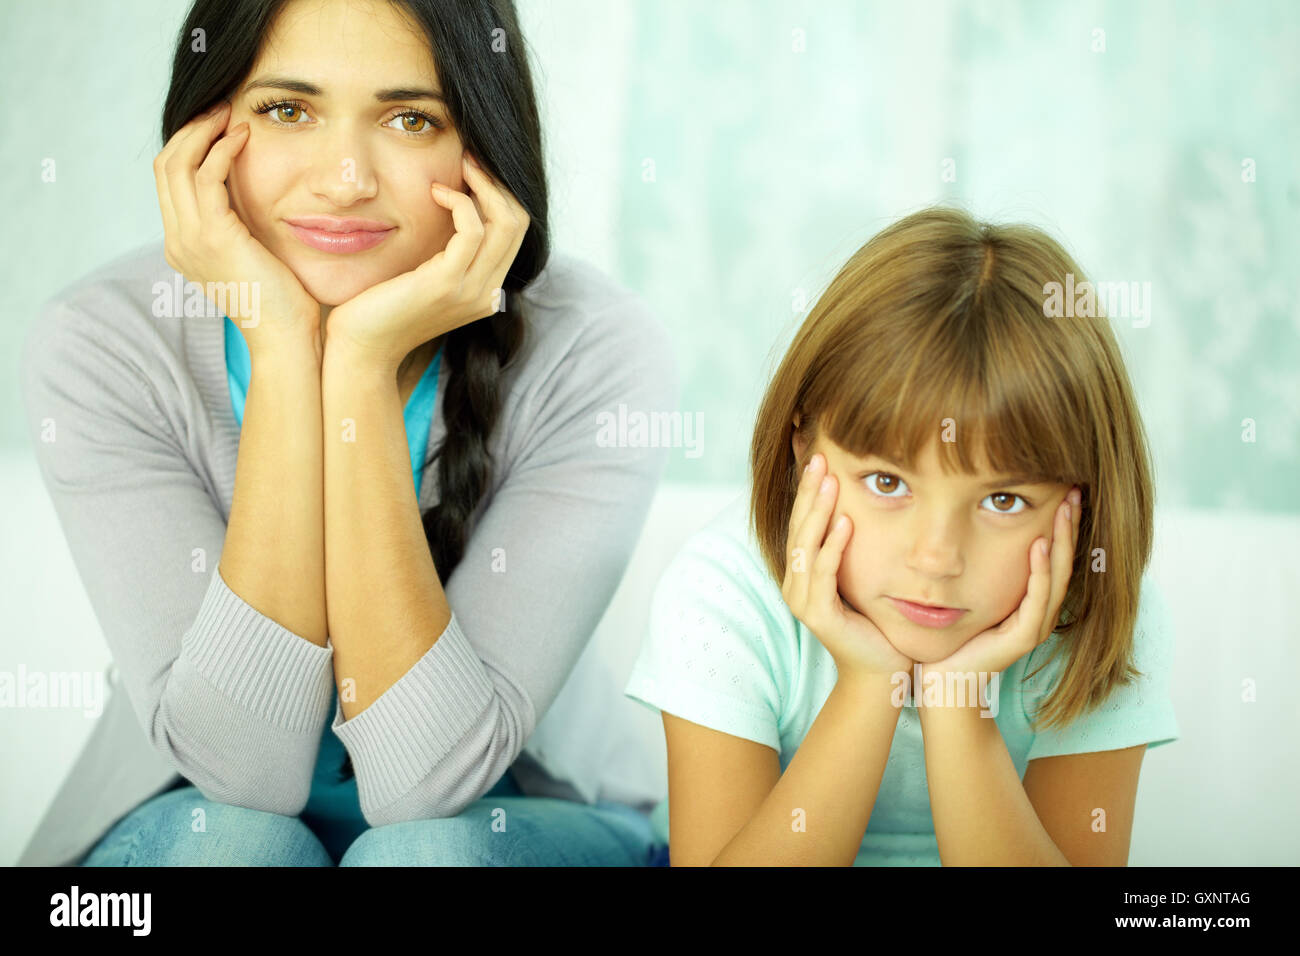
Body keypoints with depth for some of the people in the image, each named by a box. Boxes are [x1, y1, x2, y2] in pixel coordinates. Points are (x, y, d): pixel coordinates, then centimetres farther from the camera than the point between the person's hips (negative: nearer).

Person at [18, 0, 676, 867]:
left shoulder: (593, 353, -22)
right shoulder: (100, 346, -18)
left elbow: (426, 777, -26)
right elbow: (243, 764, -26)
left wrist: (364, 367, -32)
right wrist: (282, 351, -31)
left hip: (509, 814, 0)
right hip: (195, 819, 1)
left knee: (425, 849, -30)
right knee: (237, 835, -29)